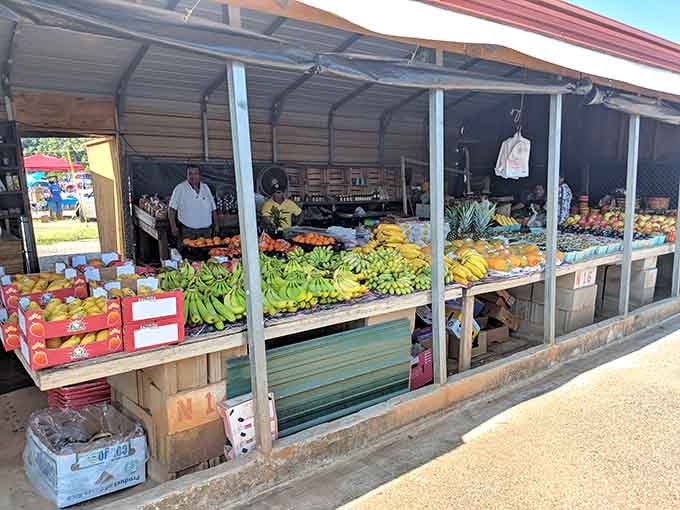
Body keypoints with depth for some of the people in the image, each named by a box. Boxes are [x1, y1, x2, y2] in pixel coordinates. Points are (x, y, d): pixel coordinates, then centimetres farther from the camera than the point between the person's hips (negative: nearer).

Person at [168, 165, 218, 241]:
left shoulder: (205, 187, 13)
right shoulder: (180, 188, -1)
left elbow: (213, 209, 16)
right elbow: (172, 209, -4)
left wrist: (216, 225, 11)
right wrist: (173, 227, -12)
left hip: (206, 231, 4)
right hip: (188, 231, -4)